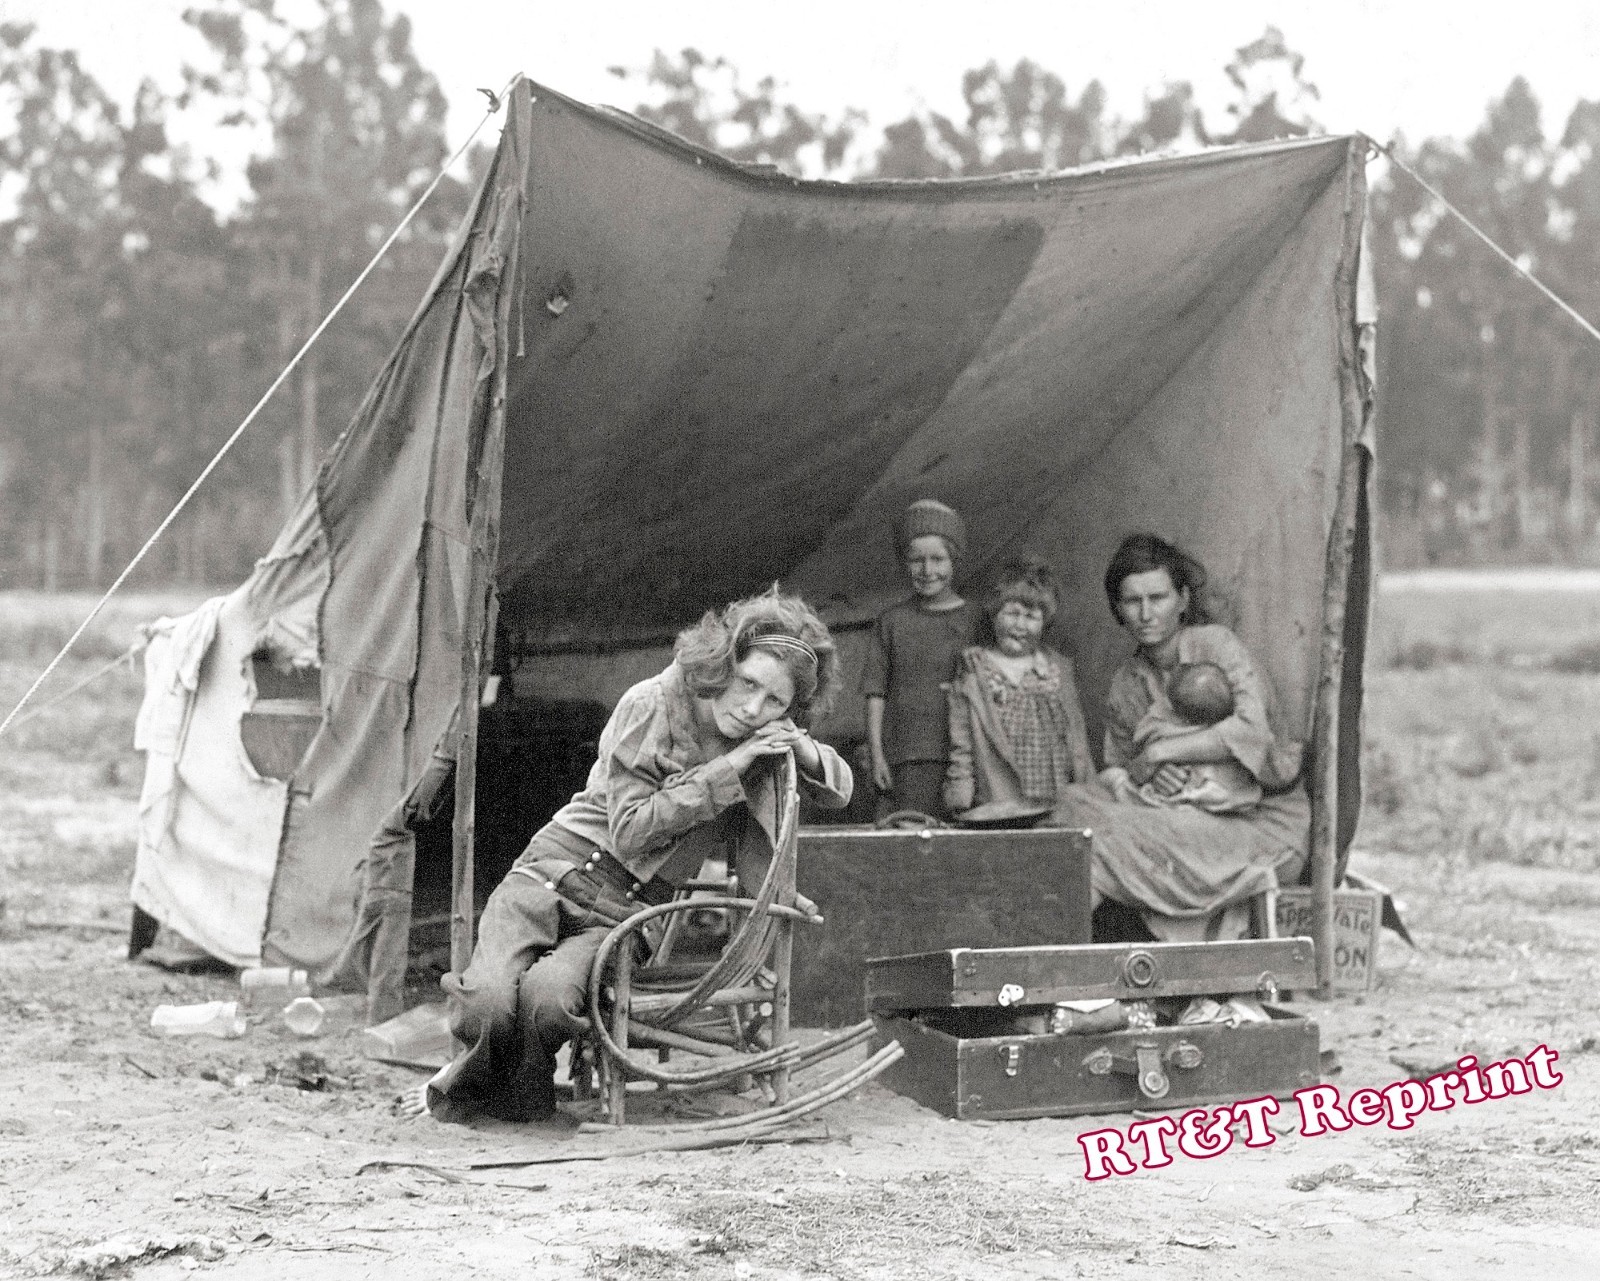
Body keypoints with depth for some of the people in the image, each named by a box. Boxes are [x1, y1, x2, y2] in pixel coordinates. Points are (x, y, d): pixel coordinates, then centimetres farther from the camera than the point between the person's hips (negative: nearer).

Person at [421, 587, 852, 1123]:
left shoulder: (768, 738, 4)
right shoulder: (651, 705, -11)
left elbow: (839, 790, 15)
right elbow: (628, 831, -13)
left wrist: (804, 750, -8)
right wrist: (723, 772, -19)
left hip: (628, 911, 3)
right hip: (555, 872, -2)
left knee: (548, 998, -32)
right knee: (491, 1001, -30)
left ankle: (521, 1095, 0)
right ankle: (473, 1075, 5)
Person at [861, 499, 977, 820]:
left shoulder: (972, 620, 8)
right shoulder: (893, 621, 10)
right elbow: (876, 692, 8)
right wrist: (876, 753, 1)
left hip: (959, 754, 0)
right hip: (906, 758, 0)